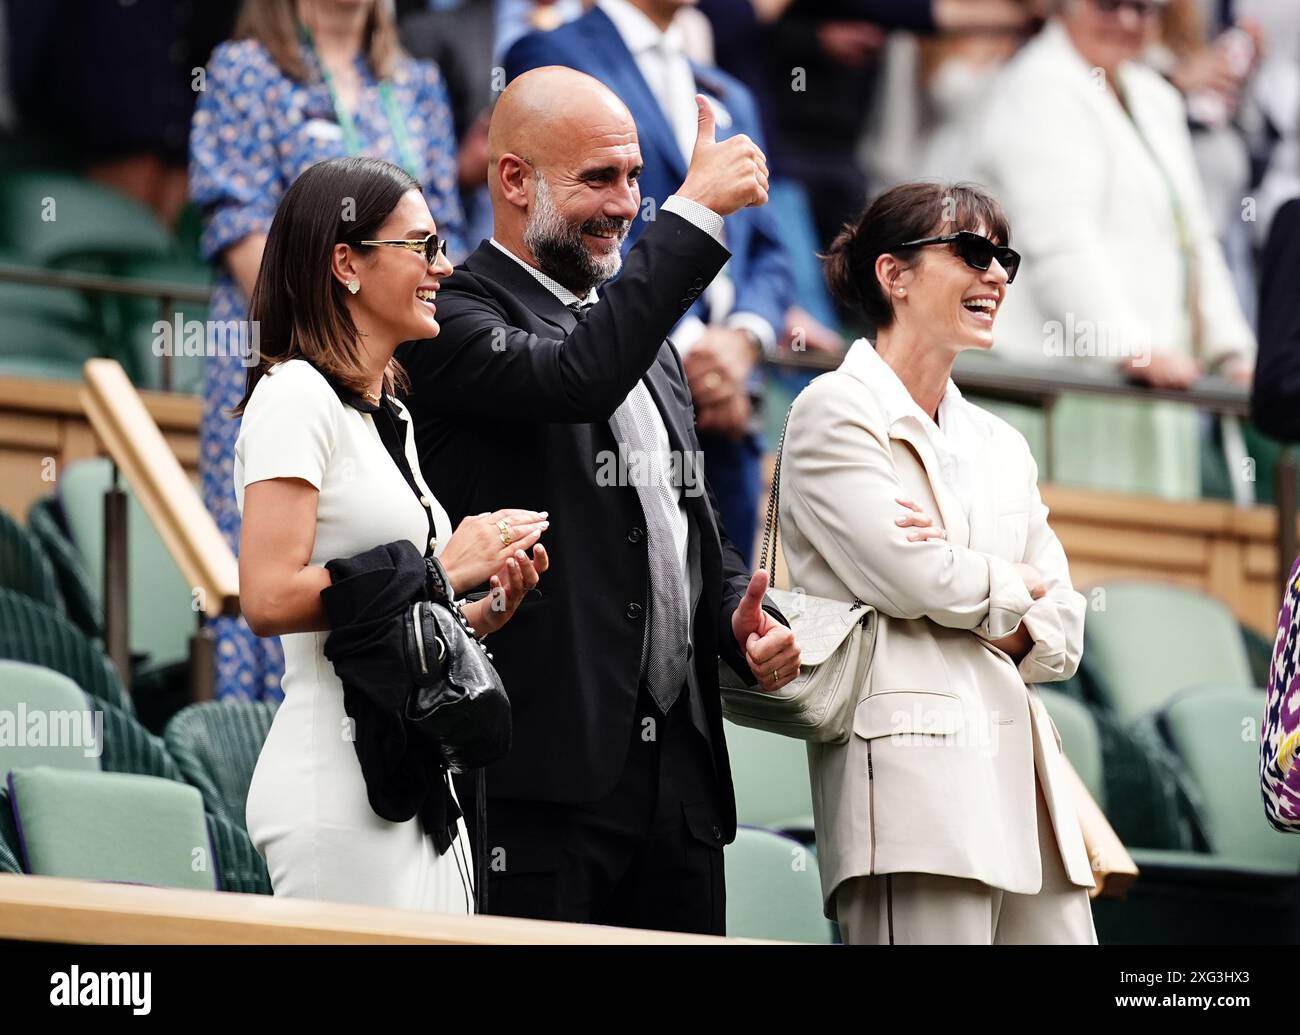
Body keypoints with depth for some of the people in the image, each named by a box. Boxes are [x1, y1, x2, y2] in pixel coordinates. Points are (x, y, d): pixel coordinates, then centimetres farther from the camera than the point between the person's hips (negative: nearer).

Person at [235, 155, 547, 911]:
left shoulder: (389, 414, 19)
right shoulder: (296, 397, -8)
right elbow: (268, 599, -20)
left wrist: (489, 608, 5)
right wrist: (442, 569, -15)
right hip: (341, 784, -9)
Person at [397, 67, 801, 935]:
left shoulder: (652, 346, 22)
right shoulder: (455, 323, -5)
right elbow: (577, 376, -25)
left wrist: (748, 626, 5)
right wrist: (696, 210, -19)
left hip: (679, 767, 8)